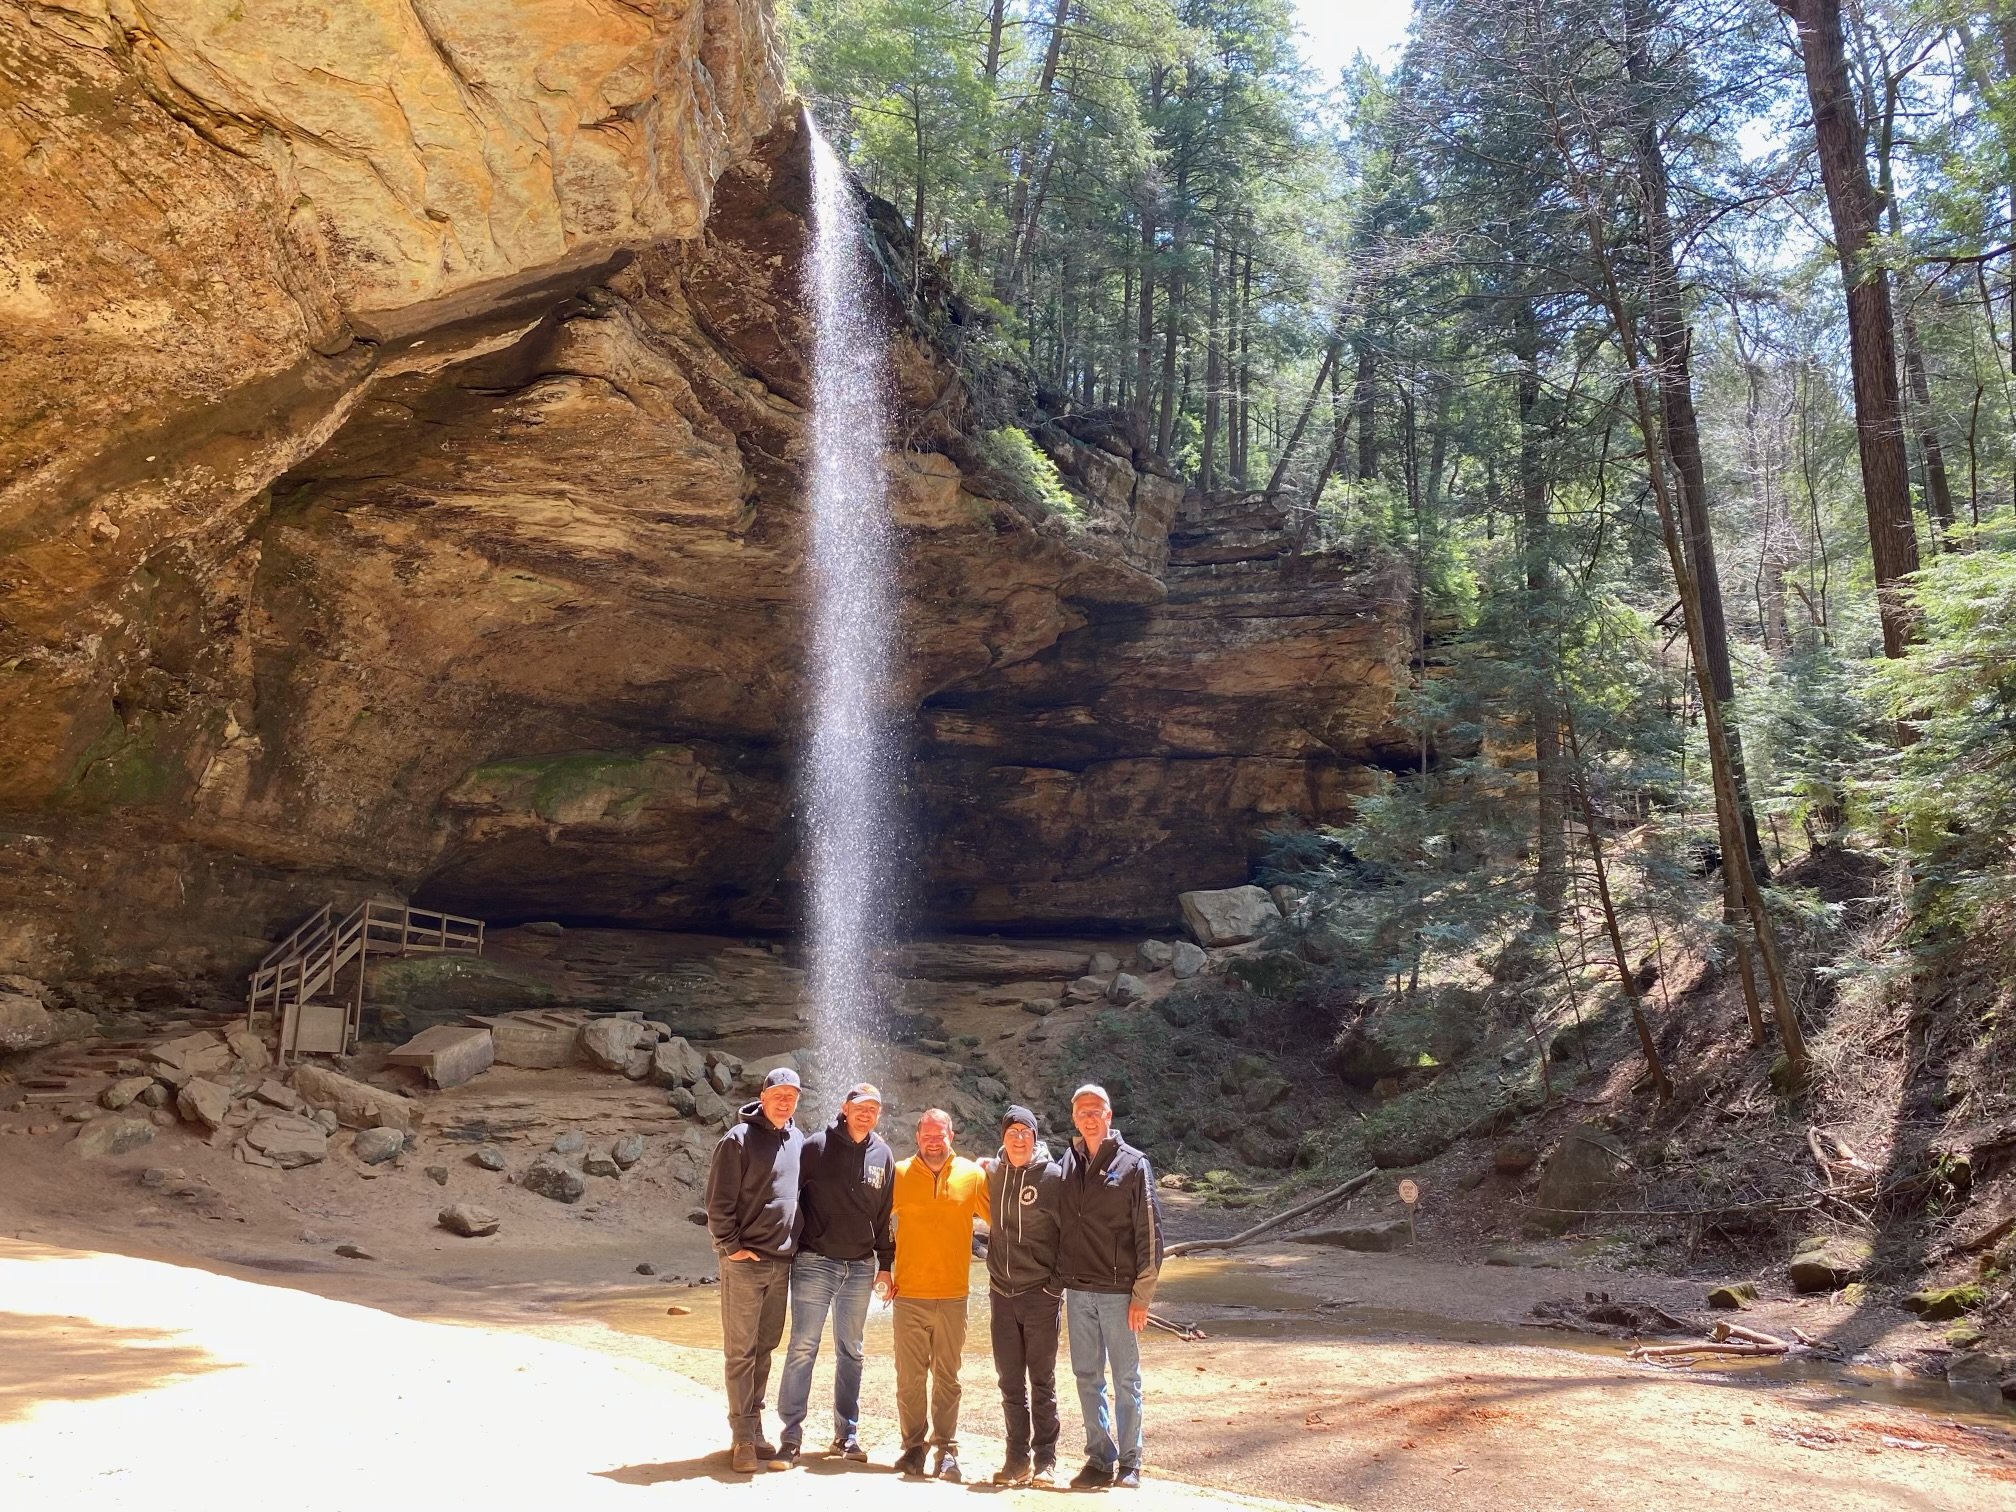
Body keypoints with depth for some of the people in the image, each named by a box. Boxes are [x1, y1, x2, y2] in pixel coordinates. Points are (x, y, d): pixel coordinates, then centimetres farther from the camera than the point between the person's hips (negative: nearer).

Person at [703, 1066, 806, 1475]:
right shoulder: (739, 1139, -10)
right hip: (745, 1262, -6)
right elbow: (719, 1201, -10)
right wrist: (732, 1246, -13)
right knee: (740, 1351, 0)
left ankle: (754, 1430, 22)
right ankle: (743, 1439, 4)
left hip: (781, 1262, 6)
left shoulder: (797, 1141, 9)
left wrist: (796, 1245, 12)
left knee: (764, 1349, 12)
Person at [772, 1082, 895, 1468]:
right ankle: (791, 1436, 3)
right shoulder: (817, 1145, -7)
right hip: (816, 1263, -4)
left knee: (851, 1352, 11)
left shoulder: (883, 1155, 5)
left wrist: (884, 1263, 10)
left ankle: (847, 1434, 20)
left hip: (861, 1267, 4)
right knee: (802, 1349, -3)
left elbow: (884, 1214, 11)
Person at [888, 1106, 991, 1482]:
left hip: (952, 1296, 0)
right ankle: (913, 1447, 17)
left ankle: (946, 1450, 15)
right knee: (909, 1377, 5)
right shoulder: (899, 1174, 0)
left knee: (947, 1378, 7)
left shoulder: (972, 1175, 0)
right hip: (909, 1295, 0)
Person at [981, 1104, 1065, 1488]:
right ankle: (1018, 1459, 18)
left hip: (1041, 1294, -4)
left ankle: (1045, 1460, 11)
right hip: (1001, 1293, 4)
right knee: (1010, 1382, 9)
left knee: (1042, 1382, 4)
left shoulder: (1053, 1176, -9)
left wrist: (1059, 1282, -8)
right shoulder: (992, 1172, 4)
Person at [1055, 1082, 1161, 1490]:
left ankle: (1129, 1461, 16)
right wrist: (1060, 1281, 6)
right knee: (1087, 1377, 10)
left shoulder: (1133, 1163, -5)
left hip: (1118, 1291, -4)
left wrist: (1142, 1296, -9)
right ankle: (1099, 1457, 20)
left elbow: (1149, 1233, -6)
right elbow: (1058, 1226, 12)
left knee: (1126, 1379, 6)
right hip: (1077, 1291, 4)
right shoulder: (1068, 1164, 6)